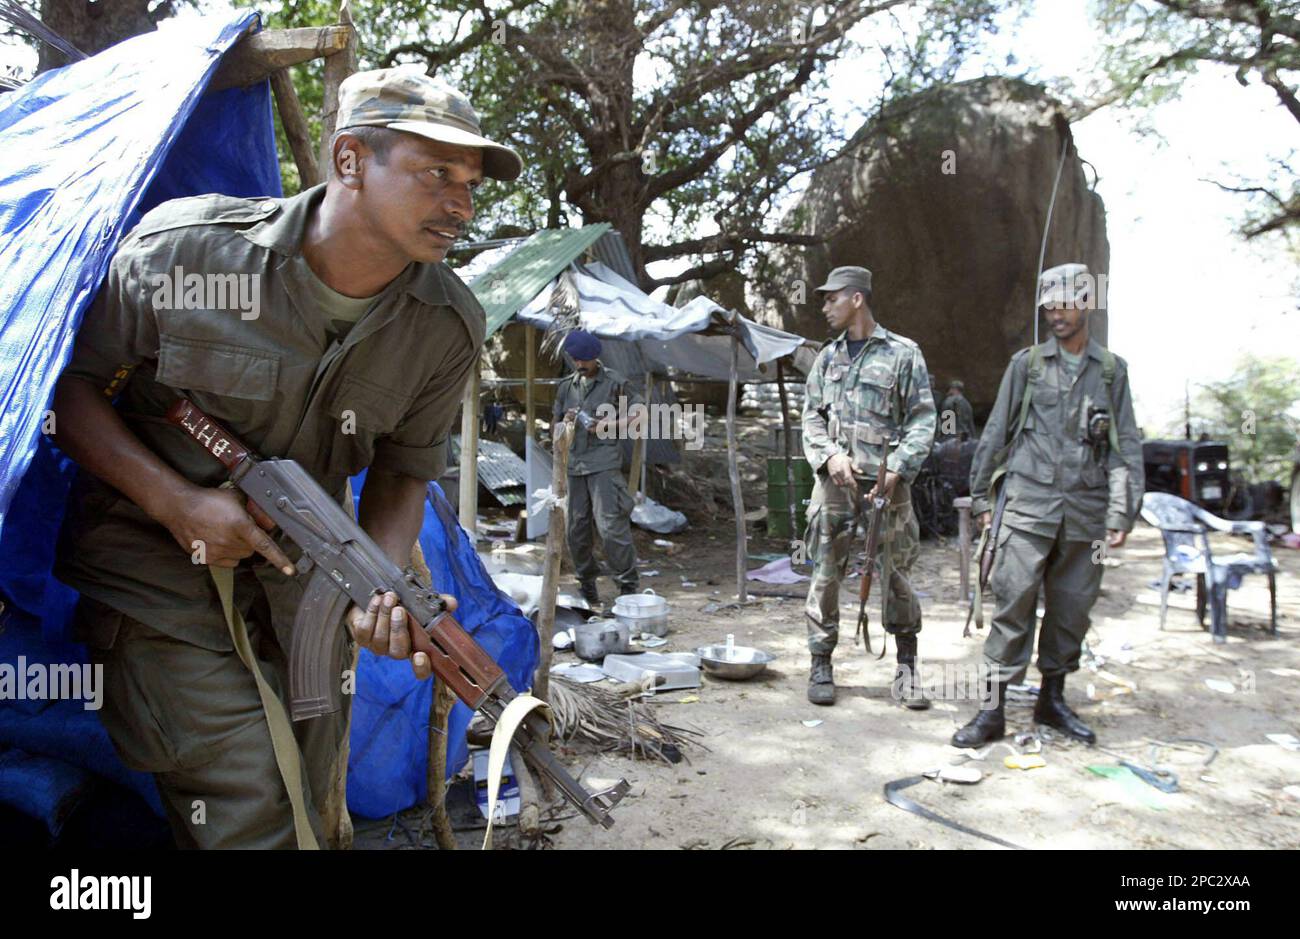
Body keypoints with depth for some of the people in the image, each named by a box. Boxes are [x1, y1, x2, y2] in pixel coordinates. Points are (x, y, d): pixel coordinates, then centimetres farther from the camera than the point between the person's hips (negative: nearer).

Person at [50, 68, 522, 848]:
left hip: (298, 580, 4)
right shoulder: (183, 248, -17)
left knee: (309, 812, 16)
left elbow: (402, 473, -1)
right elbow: (72, 385, -6)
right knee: (251, 814, -13)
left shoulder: (448, 328, -10)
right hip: (157, 565, -3)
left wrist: (385, 588, -19)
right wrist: (176, 503, -18)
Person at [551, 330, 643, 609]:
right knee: (577, 529, 8)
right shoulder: (566, 386, 16)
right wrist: (566, 422, 0)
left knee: (611, 526, -12)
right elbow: (556, 425, 23)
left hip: (604, 463, -5)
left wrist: (608, 426, -10)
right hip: (574, 465, 5)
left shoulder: (614, 382, 2)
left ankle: (628, 588, -2)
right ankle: (588, 589, 22)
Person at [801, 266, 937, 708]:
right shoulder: (827, 357, 15)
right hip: (834, 482, 4)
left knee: (895, 577, 1)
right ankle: (821, 666, 14)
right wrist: (830, 455, -5)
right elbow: (811, 416, 14)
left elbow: (922, 420, -1)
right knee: (825, 576, 4)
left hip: (885, 485, -3)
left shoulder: (903, 353, 1)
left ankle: (907, 669, 16)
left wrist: (896, 470, -13)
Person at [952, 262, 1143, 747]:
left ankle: (1052, 700, 25)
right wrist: (981, 497, 6)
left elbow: (1127, 446, 8)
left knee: (1072, 610, 10)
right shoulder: (1027, 363, 6)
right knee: (1014, 604, -7)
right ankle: (993, 709, -2)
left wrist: (1122, 513, 1)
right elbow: (996, 432, 8)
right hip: (1029, 506, -2)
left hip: (1086, 512, 2)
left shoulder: (1112, 370, 10)